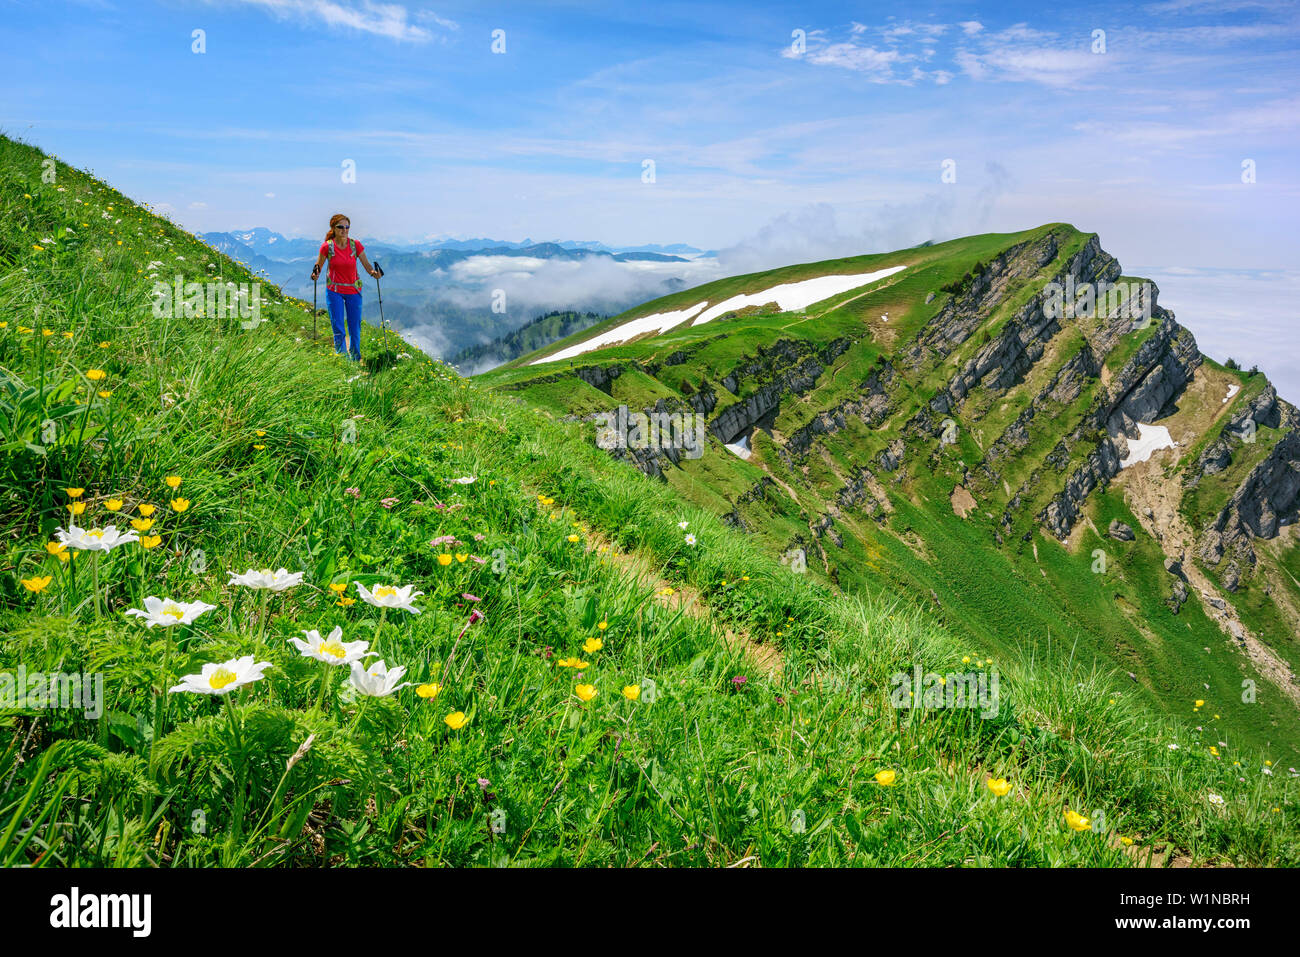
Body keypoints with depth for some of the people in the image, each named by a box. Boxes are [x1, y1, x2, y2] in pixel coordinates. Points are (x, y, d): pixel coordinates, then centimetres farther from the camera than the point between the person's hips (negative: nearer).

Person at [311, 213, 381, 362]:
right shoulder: (327, 246, -8)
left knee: (355, 329, 6)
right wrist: (315, 275, -20)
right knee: (338, 329, -4)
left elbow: (367, 265, -4)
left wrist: (374, 272, -25)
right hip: (334, 291, -1)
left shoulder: (355, 245, -6)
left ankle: (356, 360, 23)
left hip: (353, 290, 1)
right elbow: (318, 266, 1)